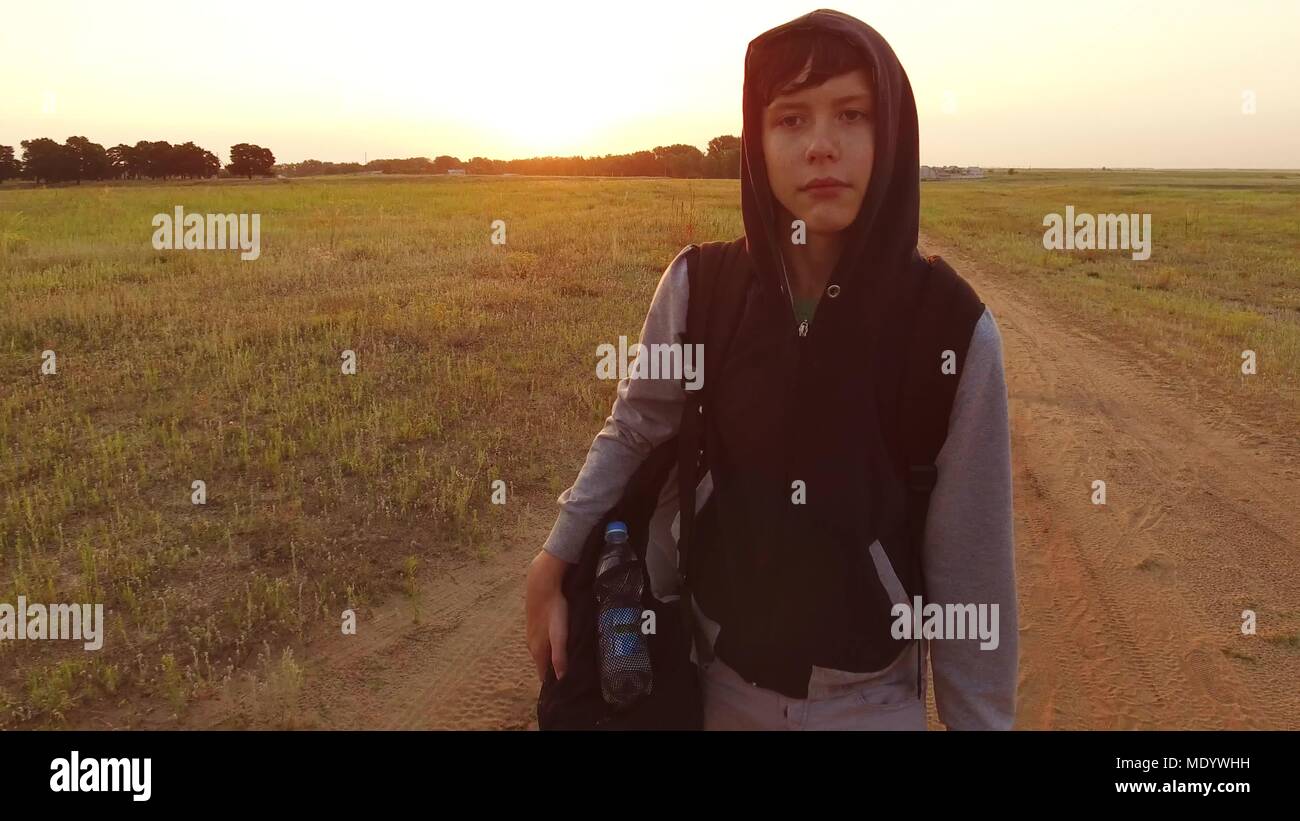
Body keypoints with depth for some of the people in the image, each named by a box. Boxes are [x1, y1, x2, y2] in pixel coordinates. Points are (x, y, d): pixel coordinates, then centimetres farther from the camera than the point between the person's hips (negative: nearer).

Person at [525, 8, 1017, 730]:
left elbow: (970, 563, -9)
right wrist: (553, 563, -3)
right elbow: (633, 433, 2)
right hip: (715, 681, 2)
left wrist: (978, 719, -2)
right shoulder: (699, 288, -13)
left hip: (870, 700, -1)